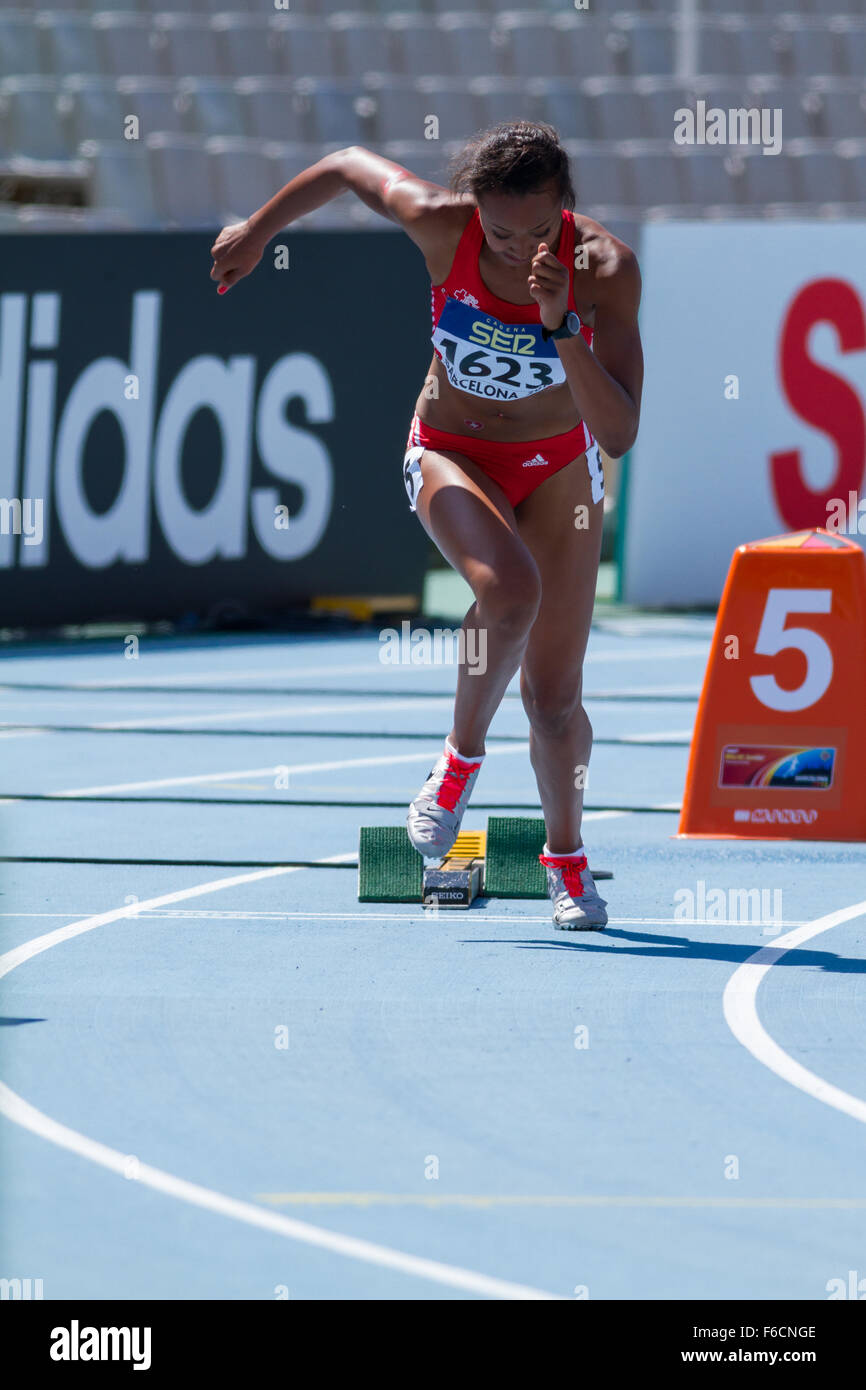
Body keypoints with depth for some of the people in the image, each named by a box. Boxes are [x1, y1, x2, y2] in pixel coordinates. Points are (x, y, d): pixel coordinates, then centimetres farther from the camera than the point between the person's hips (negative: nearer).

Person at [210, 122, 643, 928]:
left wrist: (563, 327, -43)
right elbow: (347, 166, -5)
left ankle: (565, 857, 27)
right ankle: (462, 758, -8)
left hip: (557, 465, 1)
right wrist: (258, 231, 7)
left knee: (553, 695, 0)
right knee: (508, 589, -34)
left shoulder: (605, 266, -28)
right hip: (451, 456, -1)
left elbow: (619, 437, -32)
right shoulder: (441, 225, -26)